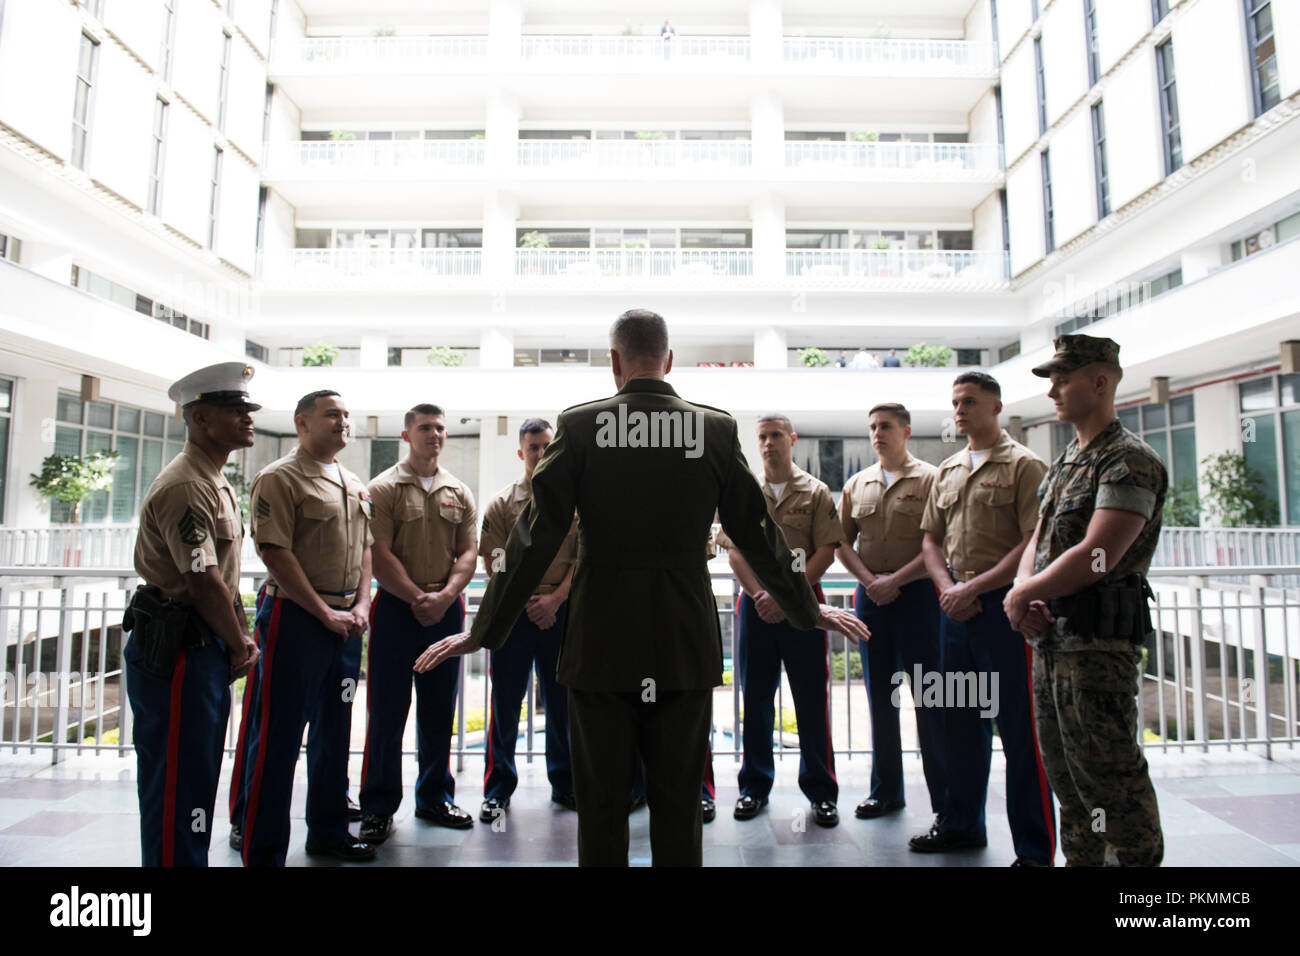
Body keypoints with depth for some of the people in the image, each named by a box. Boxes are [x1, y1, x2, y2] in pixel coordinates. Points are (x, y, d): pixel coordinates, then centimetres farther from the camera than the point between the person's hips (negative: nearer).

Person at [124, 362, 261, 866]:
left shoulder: (215, 483, 14)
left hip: (207, 647, 10)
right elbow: (203, 583, -22)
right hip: (176, 652, -10)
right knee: (177, 782, 0)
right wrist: (241, 644, -9)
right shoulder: (184, 486, -19)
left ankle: (191, 856, 34)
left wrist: (241, 638, 8)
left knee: (199, 775, 20)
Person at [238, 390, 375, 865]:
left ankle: (329, 831, 31)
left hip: (347, 623, 7)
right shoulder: (279, 478, -8)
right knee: (278, 737, 0)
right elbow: (276, 554, -15)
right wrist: (325, 613, -15)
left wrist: (361, 604, 2)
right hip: (296, 617, -7)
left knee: (334, 731, 16)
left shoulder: (355, 486, 15)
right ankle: (263, 850, 13)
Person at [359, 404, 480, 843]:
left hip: (446, 608, 4)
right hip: (396, 607, -3)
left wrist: (443, 597, -9)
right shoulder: (384, 488, 0)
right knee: (387, 709, 2)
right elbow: (380, 556, -8)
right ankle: (378, 806, 15)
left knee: (439, 710, 11)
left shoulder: (459, 493, 10)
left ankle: (435, 797, 25)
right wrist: (417, 598, -13)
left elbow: (468, 554, 6)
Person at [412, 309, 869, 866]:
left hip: (600, 646, -1)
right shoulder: (716, 428, -1)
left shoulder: (580, 425, -5)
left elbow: (535, 537, -7)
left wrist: (486, 630, 2)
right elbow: (758, 533, 5)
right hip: (686, 646, 2)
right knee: (678, 807, 14)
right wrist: (809, 610, 19)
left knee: (601, 809, 12)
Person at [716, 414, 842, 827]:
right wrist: (759, 595, -10)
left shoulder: (816, 492, 3)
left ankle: (821, 791, 17)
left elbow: (826, 553, -4)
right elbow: (734, 551, 3)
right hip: (755, 605, 2)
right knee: (755, 699, 8)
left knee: (812, 701, 3)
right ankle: (755, 786, 21)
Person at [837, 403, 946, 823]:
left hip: (917, 595, -5)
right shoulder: (856, 485, 12)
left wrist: (895, 580, -15)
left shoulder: (930, 479, -3)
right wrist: (869, 580, -5)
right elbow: (842, 542, 10)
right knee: (880, 697, 11)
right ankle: (885, 790, 23)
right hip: (870, 597, 5)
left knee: (928, 697, -1)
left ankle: (946, 798, 11)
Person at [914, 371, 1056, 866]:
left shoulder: (1024, 466, -4)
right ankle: (962, 823, 30)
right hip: (954, 605, 6)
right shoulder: (947, 470, 15)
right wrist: (948, 587, 0)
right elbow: (931, 538, 16)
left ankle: (1035, 848, 12)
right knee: (960, 720, 14)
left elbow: (1034, 544, -12)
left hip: (1003, 604, -6)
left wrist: (974, 587, -15)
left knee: (1018, 727, -1)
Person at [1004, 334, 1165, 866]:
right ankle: (1079, 858, 32)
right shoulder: (1064, 463, 16)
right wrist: (1026, 597, -3)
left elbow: (1097, 557, -22)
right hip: (1051, 637, 9)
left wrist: (1022, 594, -11)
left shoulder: (1130, 461, -13)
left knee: (1109, 771, -1)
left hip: (1098, 641, -9)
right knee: (1064, 771, 18)